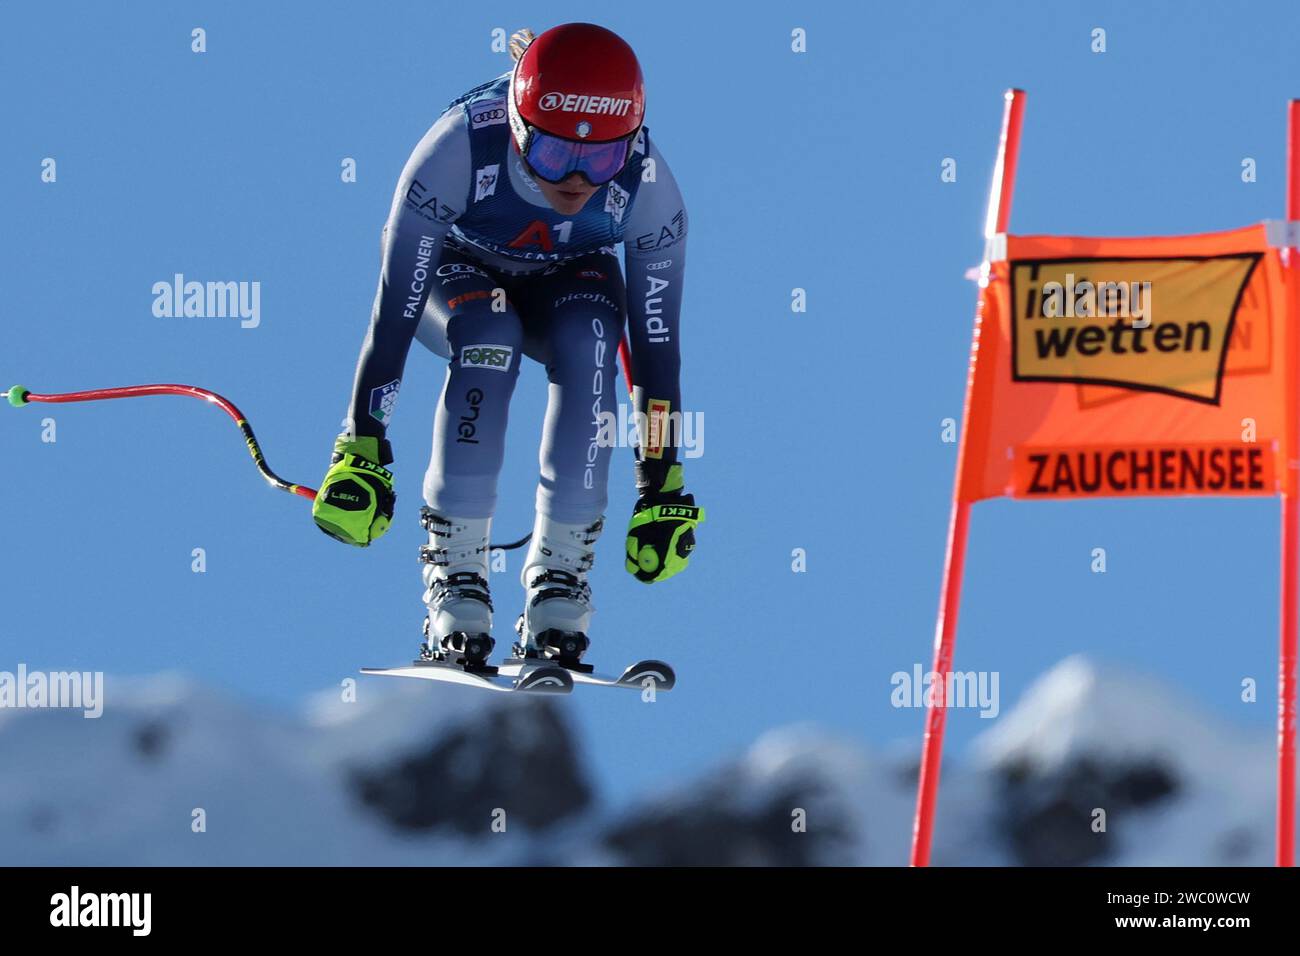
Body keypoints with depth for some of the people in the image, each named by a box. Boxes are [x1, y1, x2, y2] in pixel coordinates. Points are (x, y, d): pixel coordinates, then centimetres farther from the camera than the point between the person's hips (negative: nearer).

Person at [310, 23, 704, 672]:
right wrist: (362, 450, -31)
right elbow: (393, 312, -31)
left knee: (588, 342, -32)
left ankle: (558, 582, -25)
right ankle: (455, 583, -29)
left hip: (567, 279, 2)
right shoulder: (458, 150, -38)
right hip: (458, 271, -2)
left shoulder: (647, 187, -30)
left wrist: (662, 484, -19)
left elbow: (657, 341, -20)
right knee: (489, 341, -35)